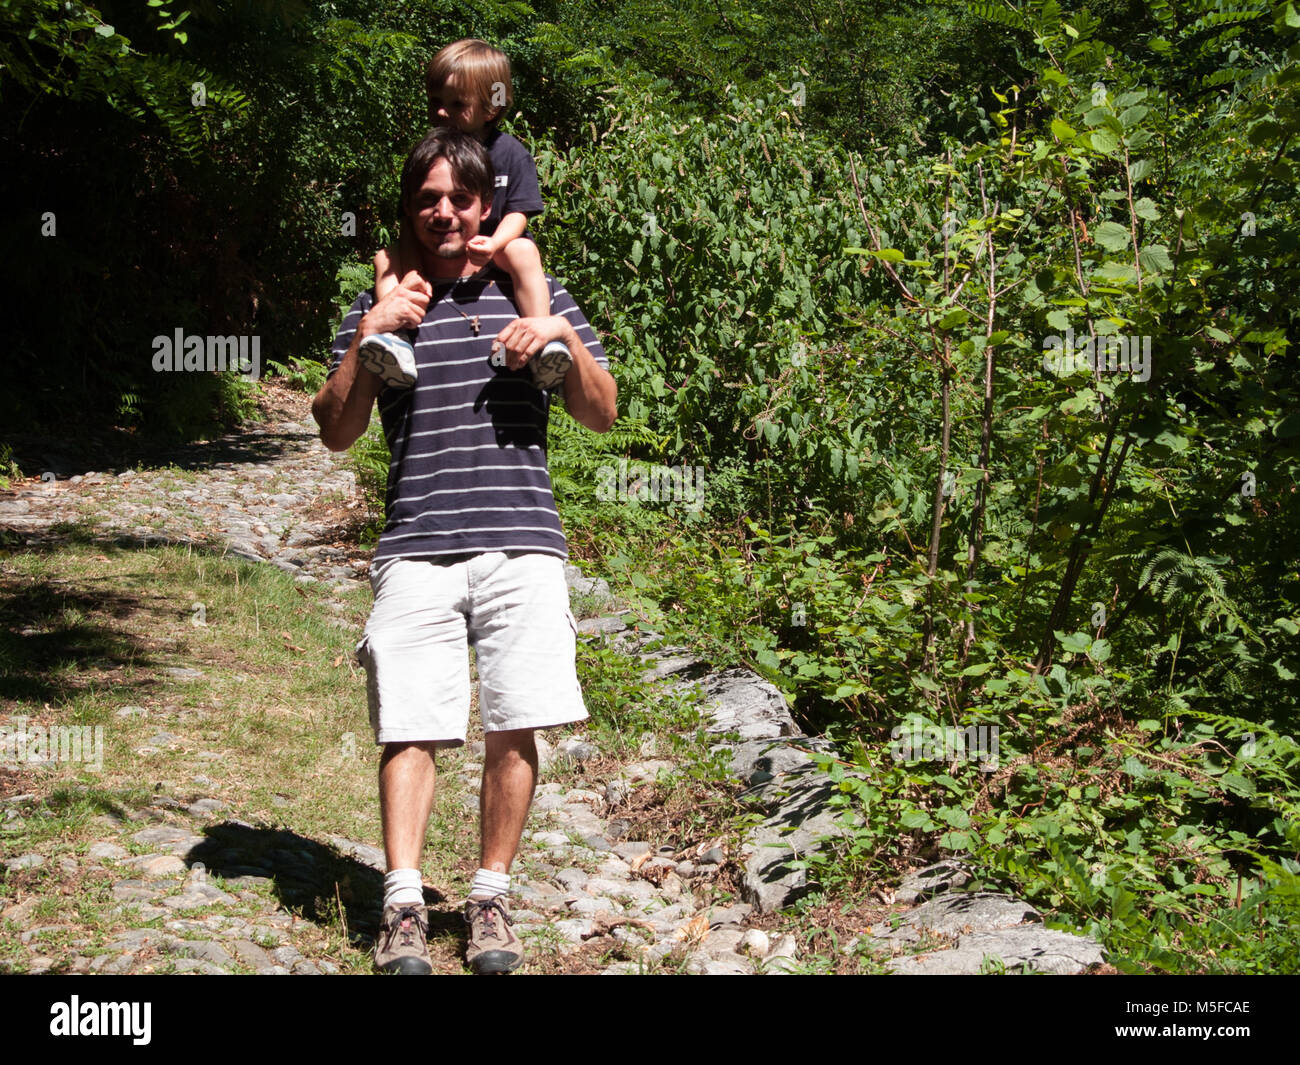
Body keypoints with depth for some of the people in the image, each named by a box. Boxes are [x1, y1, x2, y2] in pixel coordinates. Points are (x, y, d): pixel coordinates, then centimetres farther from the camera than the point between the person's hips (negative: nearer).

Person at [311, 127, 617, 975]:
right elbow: (337, 432, 7)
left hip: (522, 544, 0)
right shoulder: (380, 308, 15)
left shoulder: (535, 296, 16)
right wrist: (367, 339, -6)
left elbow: (603, 415, 12)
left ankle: (491, 897, 9)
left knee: (515, 727, -4)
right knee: (409, 726, -8)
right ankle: (403, 907, -4)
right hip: (416, 546, 0)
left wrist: (566, 340, -5)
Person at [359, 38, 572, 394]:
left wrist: (494, 245, -33)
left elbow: (518, 212, -10)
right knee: (386, 258, -20)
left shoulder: (510, 153, -6)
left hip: (494, 251, -2)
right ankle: (395, 340, -41)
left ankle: (544, 341, -43)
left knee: (524, 252, -34)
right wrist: (411, 274, -24)